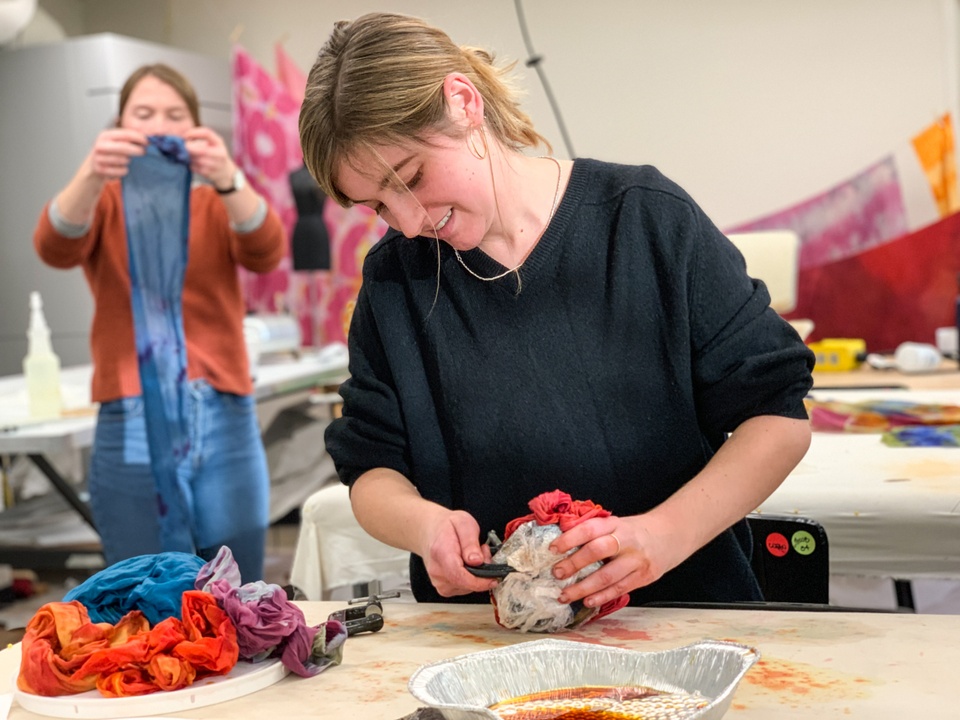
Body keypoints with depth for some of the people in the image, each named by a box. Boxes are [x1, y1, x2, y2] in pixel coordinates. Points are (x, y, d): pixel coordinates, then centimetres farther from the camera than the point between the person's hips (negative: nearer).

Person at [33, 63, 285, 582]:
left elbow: (265, 252, -12)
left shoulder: (219, 205, 10)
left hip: (226, 425, 1)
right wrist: (91, 174, -33)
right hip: (133, 428, -1)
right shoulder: (107, 203, 9)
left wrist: (227, 180, -31)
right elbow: (55, 248, -14)